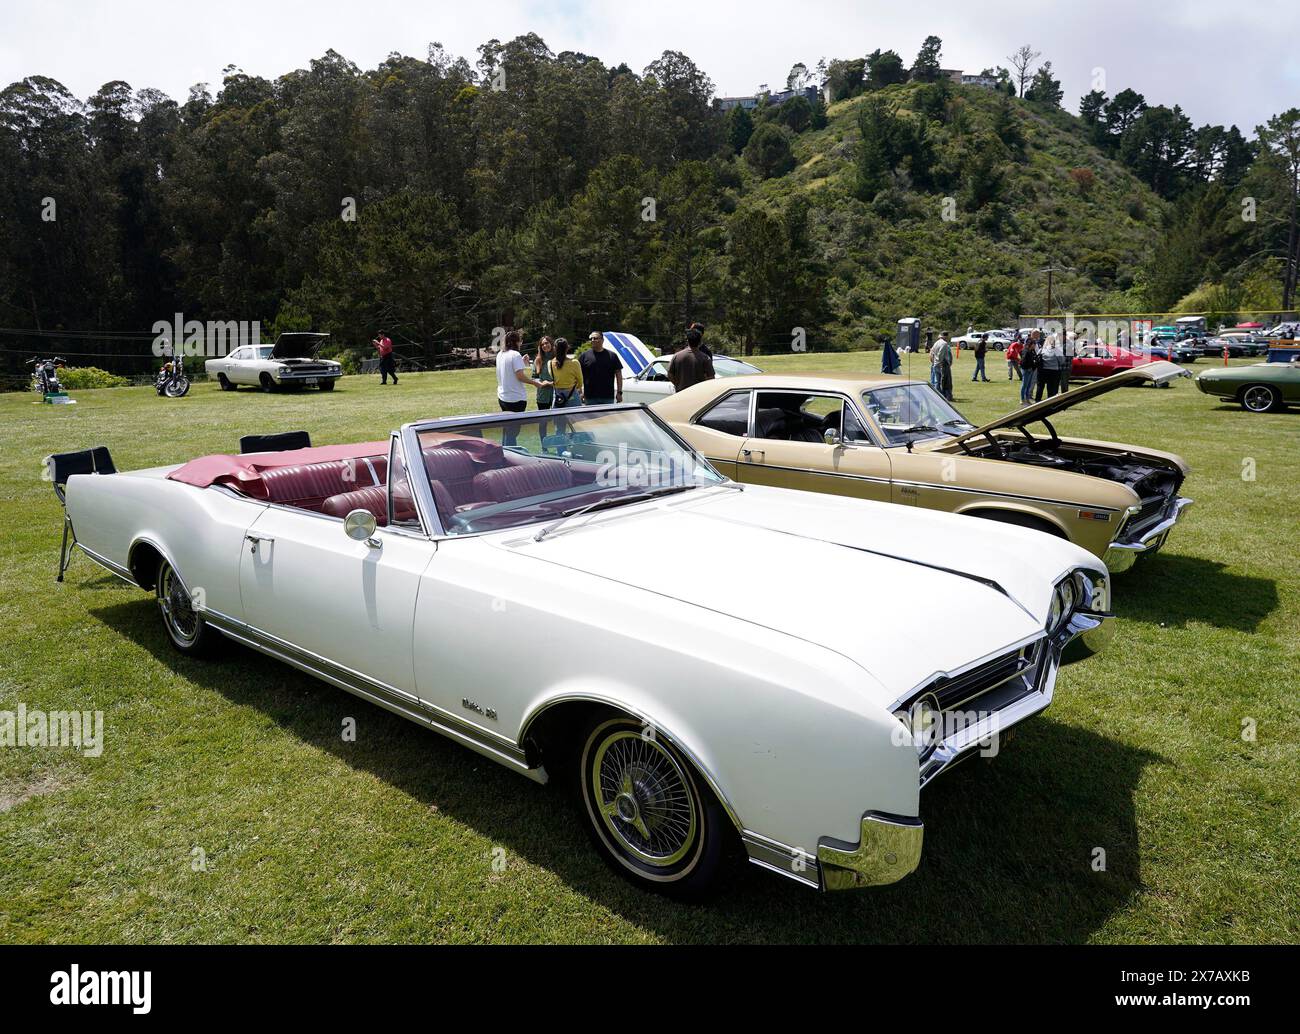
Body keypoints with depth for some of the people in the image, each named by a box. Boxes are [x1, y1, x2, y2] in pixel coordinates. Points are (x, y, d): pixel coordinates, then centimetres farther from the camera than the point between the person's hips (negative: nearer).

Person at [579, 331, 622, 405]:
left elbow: (618, 374, 7)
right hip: (590, 397, -1)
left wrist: (619, 392, 0)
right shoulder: (584, 356, 5)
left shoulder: (612, 356, 7)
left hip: (608, 396, 1)